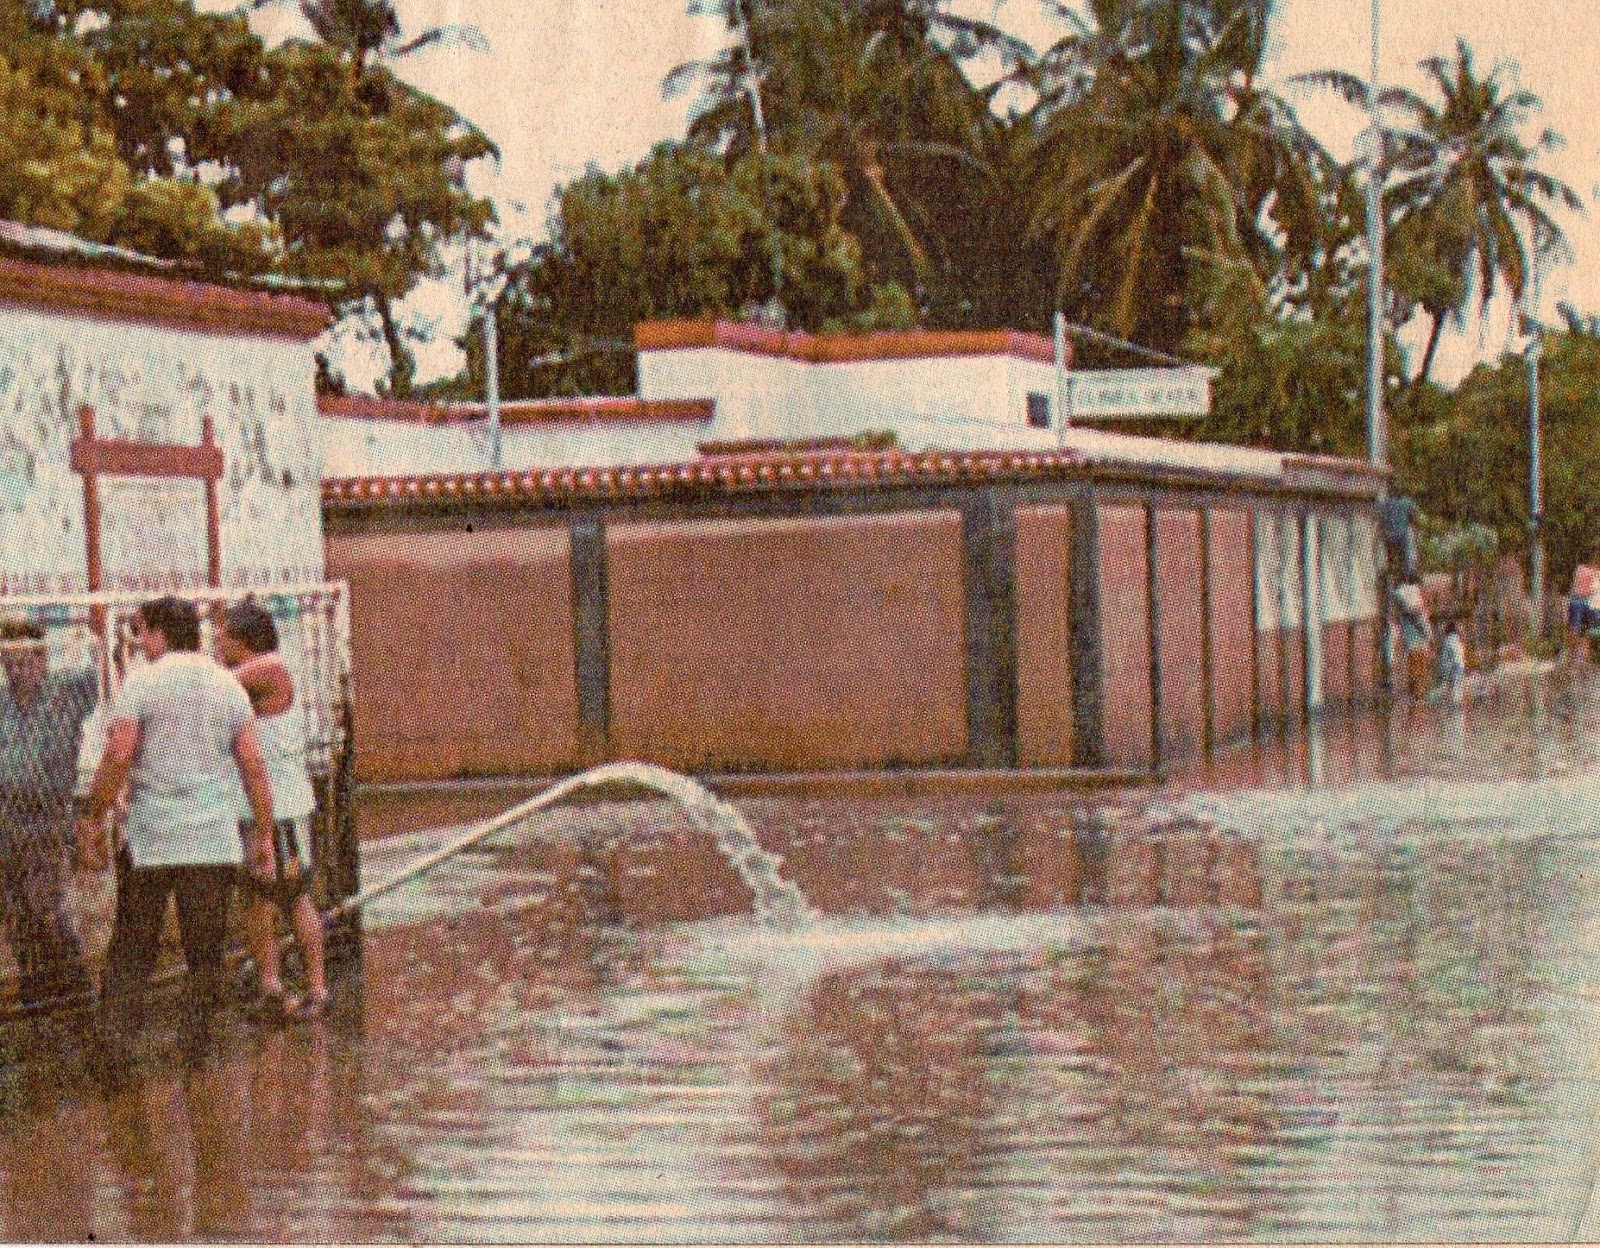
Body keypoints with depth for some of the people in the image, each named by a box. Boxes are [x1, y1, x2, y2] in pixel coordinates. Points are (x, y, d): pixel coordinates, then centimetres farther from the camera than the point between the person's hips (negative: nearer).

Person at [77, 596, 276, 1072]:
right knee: (205, 952, 10)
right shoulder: (229, 686, 5)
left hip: (148, 837, -2)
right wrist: (264, 834, 9)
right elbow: (254, 765, 3)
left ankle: (113, 1037, -4)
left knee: (131, 949, 7)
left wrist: (91, 815, -1)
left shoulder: (141, 683, -5)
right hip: (214, 840, 2)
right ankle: (194, 1041, 7)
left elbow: (117, 756, -13)